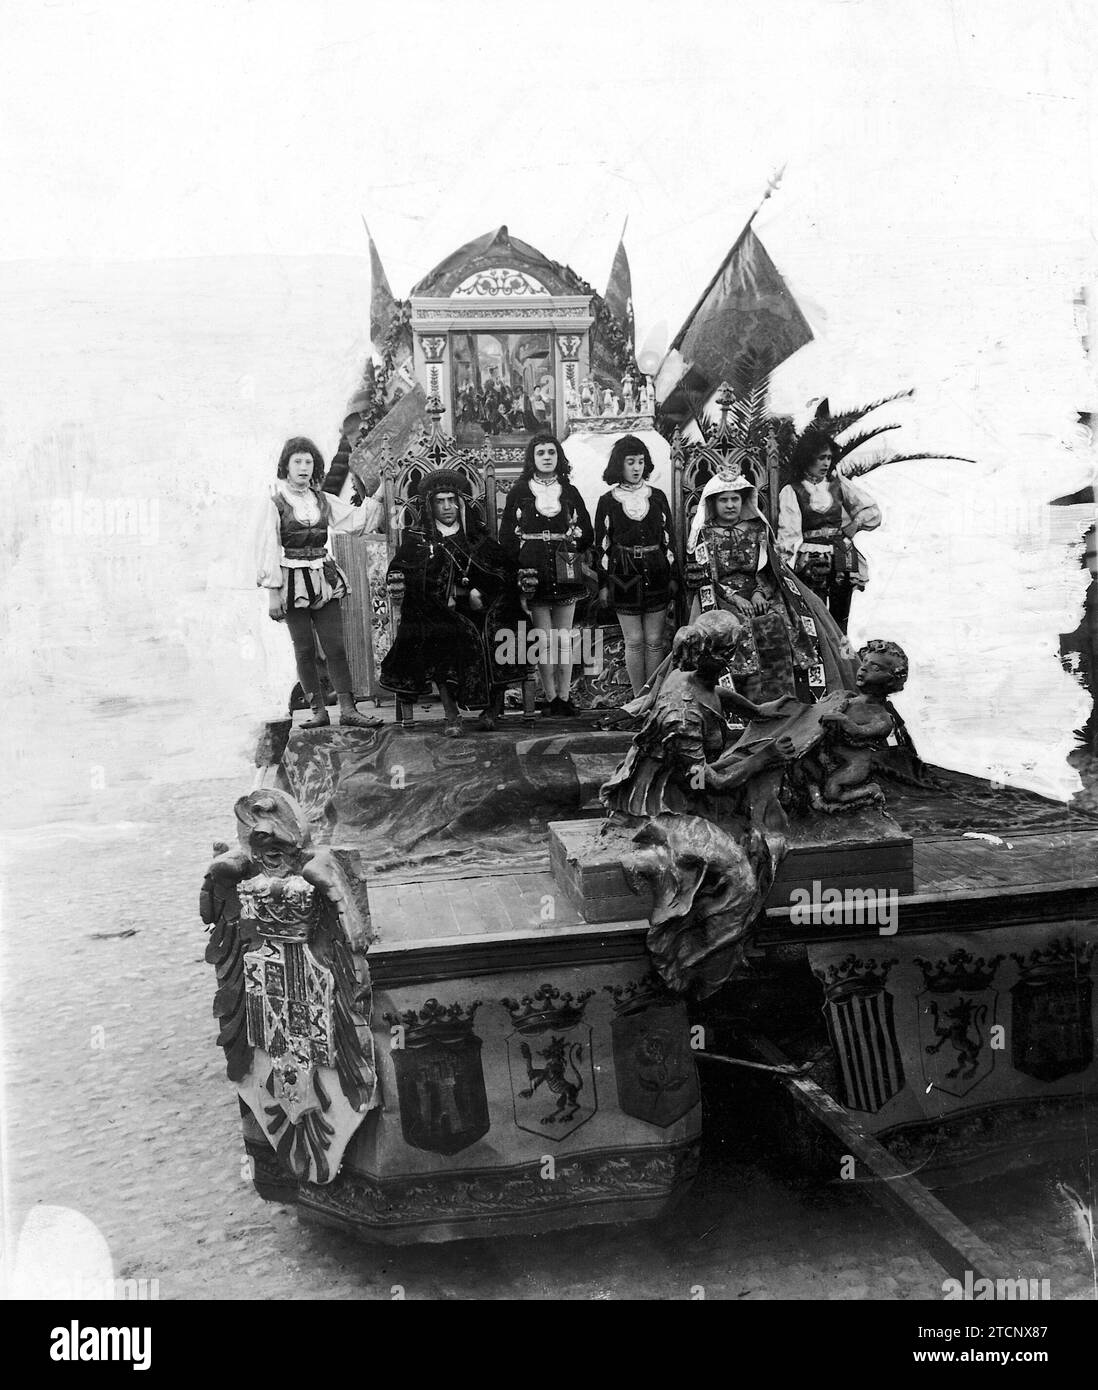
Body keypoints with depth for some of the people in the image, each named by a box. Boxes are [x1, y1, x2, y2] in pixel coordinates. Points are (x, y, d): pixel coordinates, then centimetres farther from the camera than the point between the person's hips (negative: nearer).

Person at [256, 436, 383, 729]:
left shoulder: (322, 500, 8)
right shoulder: (275, 503, -4)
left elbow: (356, 520, 10)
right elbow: (268, 549, -6)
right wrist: (273, 592, -10)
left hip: (324, 580, 4)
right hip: (292, 582, -3)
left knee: (335, 646, -1)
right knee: (305, 649, 0)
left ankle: (347, 709, -1)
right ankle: (318, 711, 7)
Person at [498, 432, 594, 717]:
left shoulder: (569, 492, 12)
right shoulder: (519, 491, 6)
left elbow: (587, 534, 14)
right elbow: (506, 536, 4)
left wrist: (569, 550, 3)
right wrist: (523, 561, -5)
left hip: (566, 572, 2)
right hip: (534, 573, -2)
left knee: (564, 638, 2)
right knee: (544, 640, -6)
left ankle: (565, 697, 5)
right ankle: (552, 698, -2)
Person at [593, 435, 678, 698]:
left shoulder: (657, 497, 8)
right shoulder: (608, 501, 3)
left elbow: (669, 538, 10)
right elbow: (602, 545, 3)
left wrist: (673, 576, 6)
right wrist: (602, 583, -1)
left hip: (656, 572, 2)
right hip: (624, 574, -1)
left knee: (655, 640, 3)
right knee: (634, 640, 2)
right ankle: (639, 698, 10)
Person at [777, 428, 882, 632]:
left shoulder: (839, 484, 14)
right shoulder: (791, 492, 3)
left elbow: (872, 512, 18)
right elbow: (789, 534, -5)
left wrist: (855, 524, 3)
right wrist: (796, 561, -16)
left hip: (843, 563, 4)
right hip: (811, 566, -4)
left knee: (840, 620, 3)